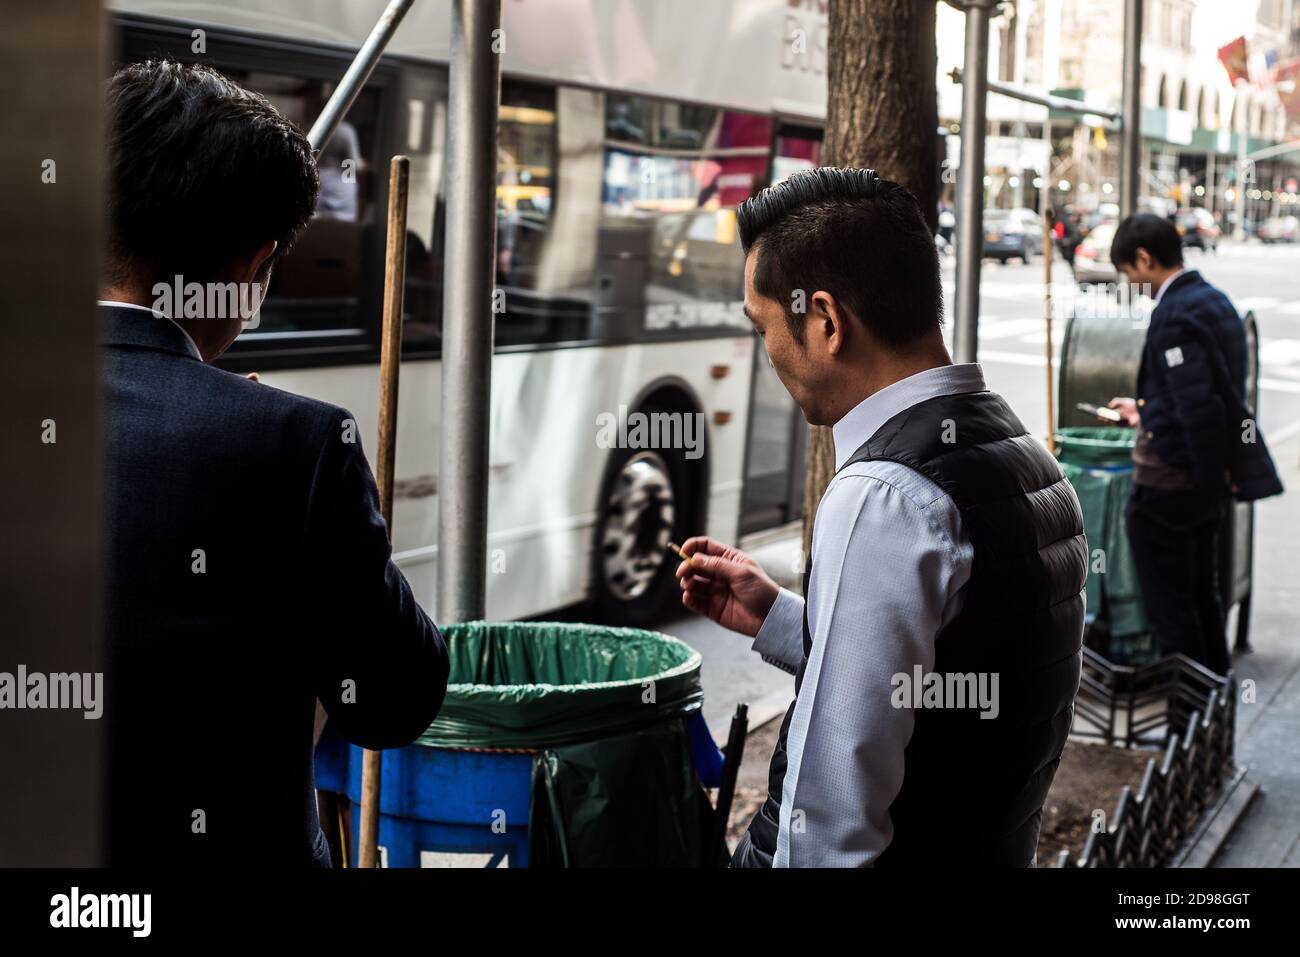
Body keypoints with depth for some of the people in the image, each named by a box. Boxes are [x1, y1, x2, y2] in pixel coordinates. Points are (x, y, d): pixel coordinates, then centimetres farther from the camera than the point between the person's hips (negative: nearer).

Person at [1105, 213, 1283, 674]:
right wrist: (1146, 410, 22)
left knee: (1168, 609, 2)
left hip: (1167, 480, -10)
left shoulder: (1175, 314, -21)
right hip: (1205, 480, 10)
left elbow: (1199, 406, -26)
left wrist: (1209, 479, -18)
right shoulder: (1214, 300, 8)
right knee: (1202, 598, 20)